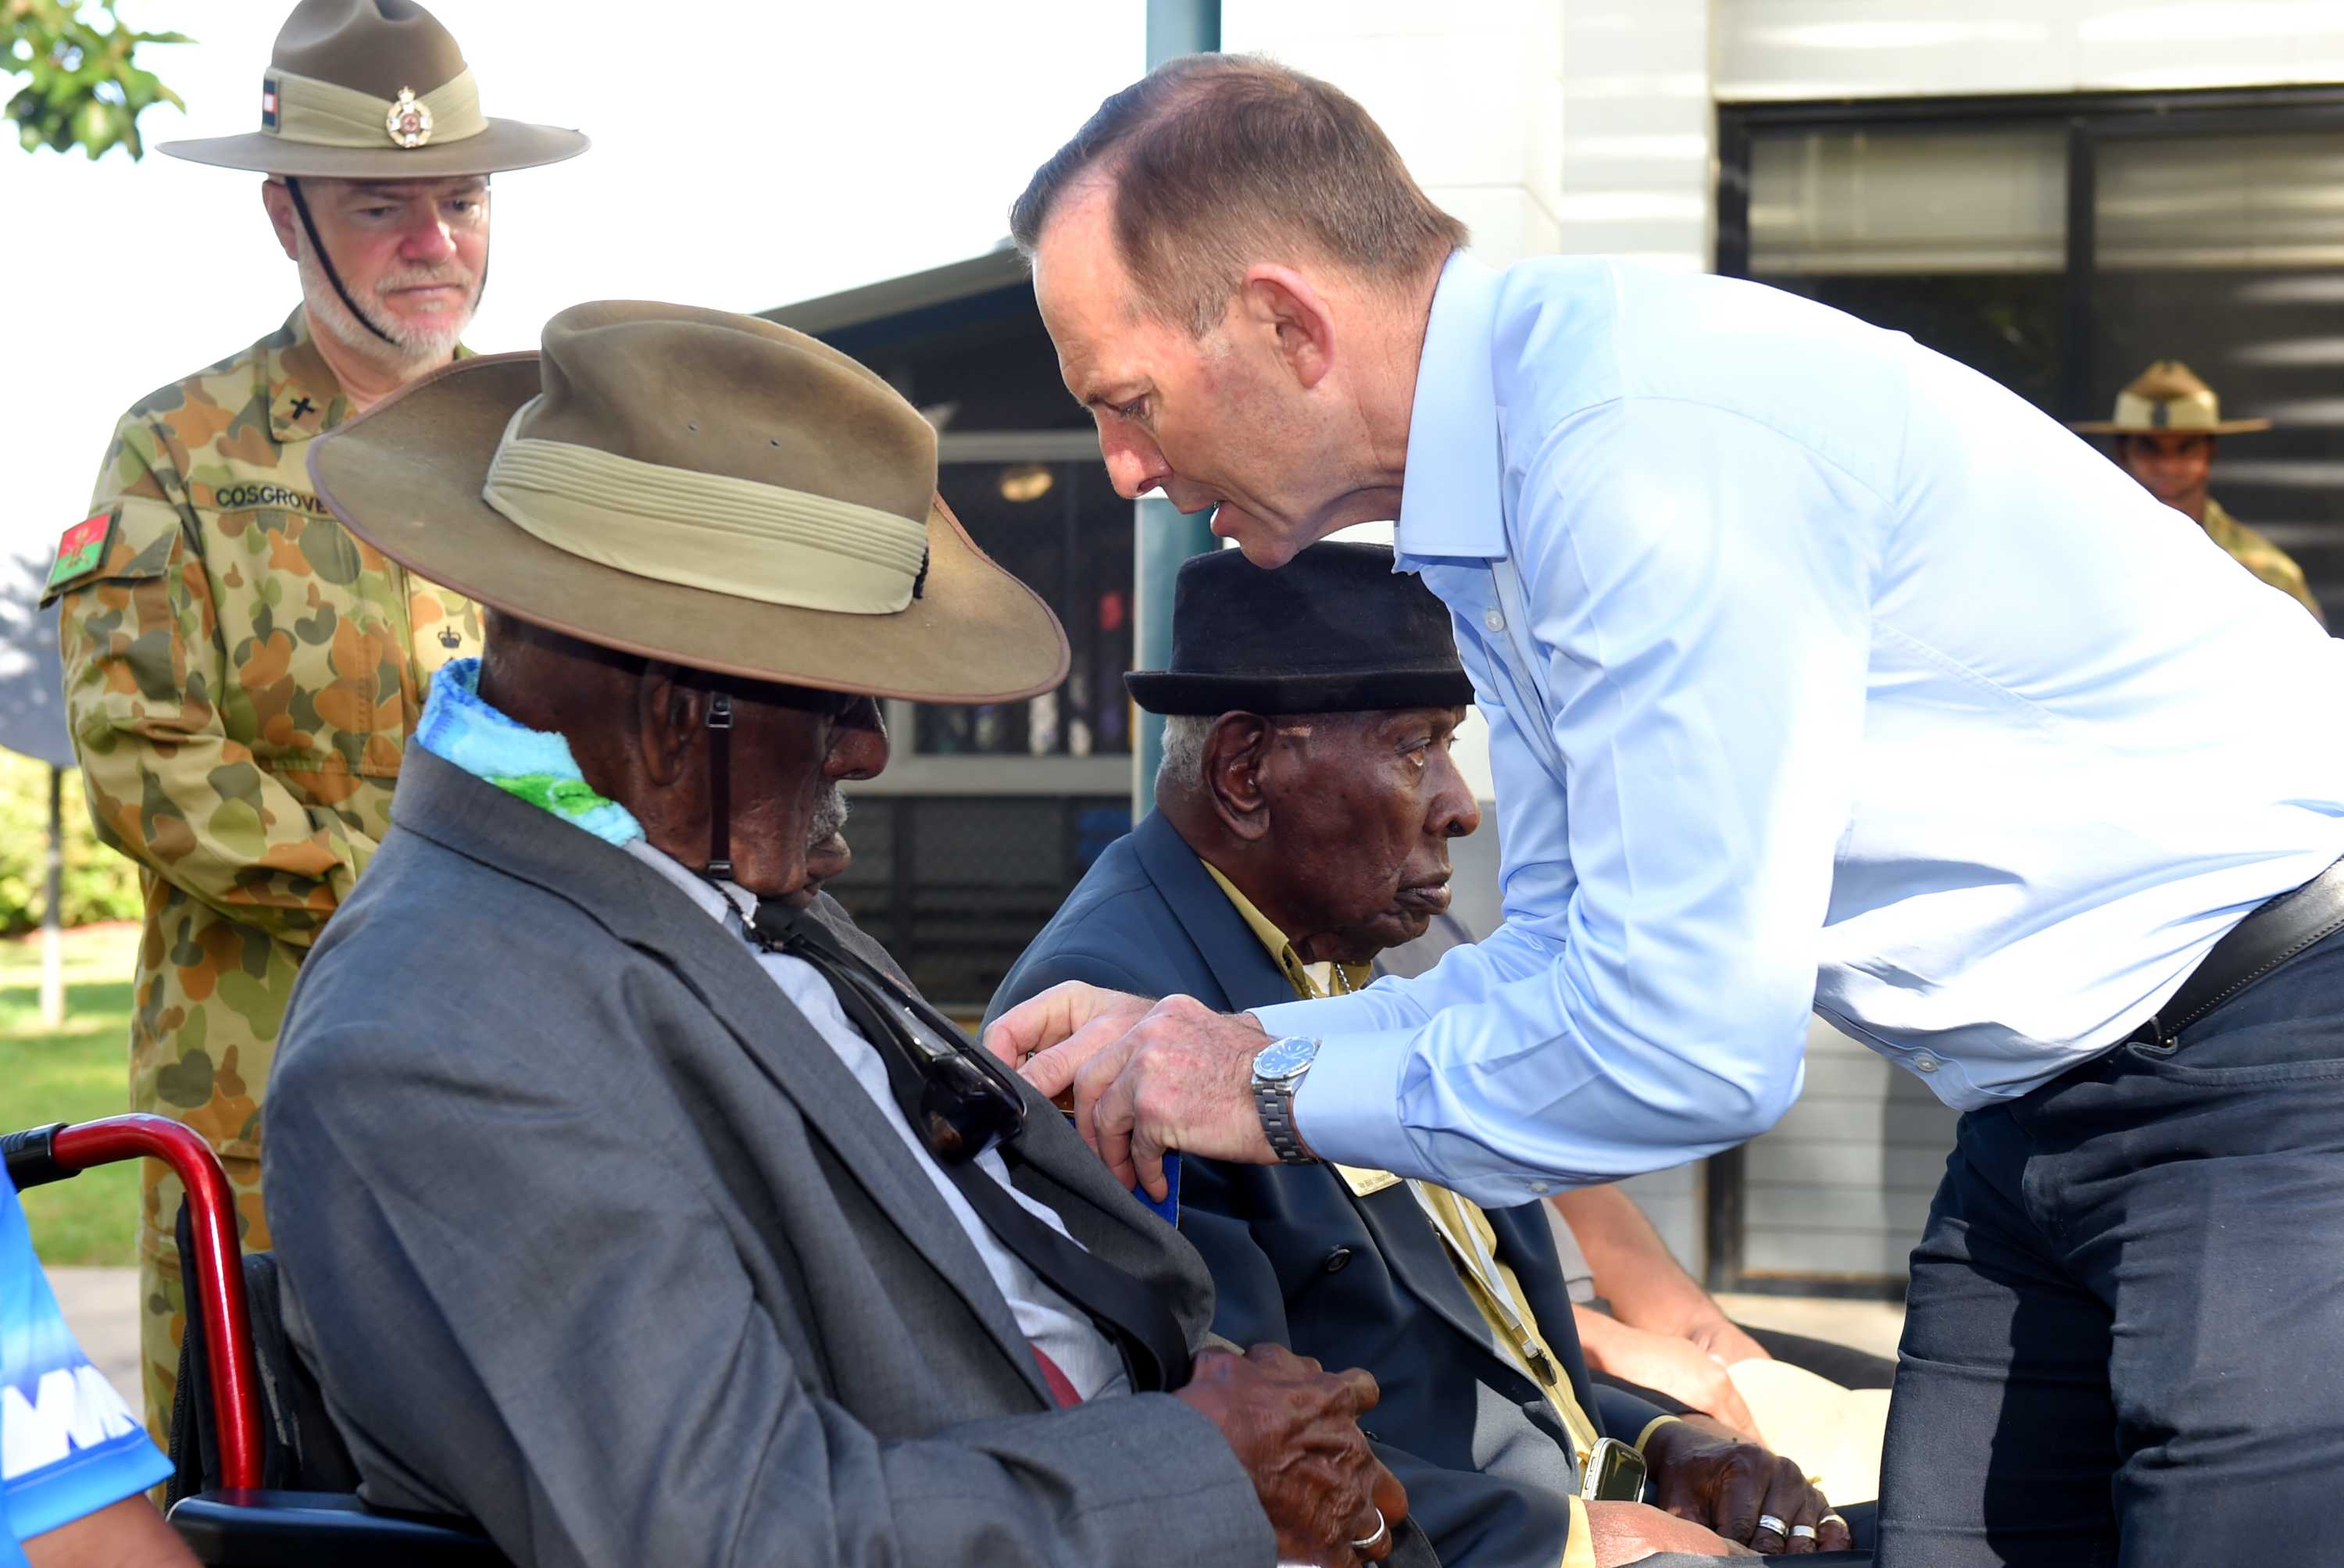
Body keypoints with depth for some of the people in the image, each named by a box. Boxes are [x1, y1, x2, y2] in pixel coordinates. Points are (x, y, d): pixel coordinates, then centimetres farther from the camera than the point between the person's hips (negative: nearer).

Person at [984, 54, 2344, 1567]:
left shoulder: (1652, 445, -25)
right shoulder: (1498, 486, 7)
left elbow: (1686, 1045, -25)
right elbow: (1573, 954, 14)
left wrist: (1278, 1092, -11)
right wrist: (1194, 1049, 5)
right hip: (2058, 1096, 9)